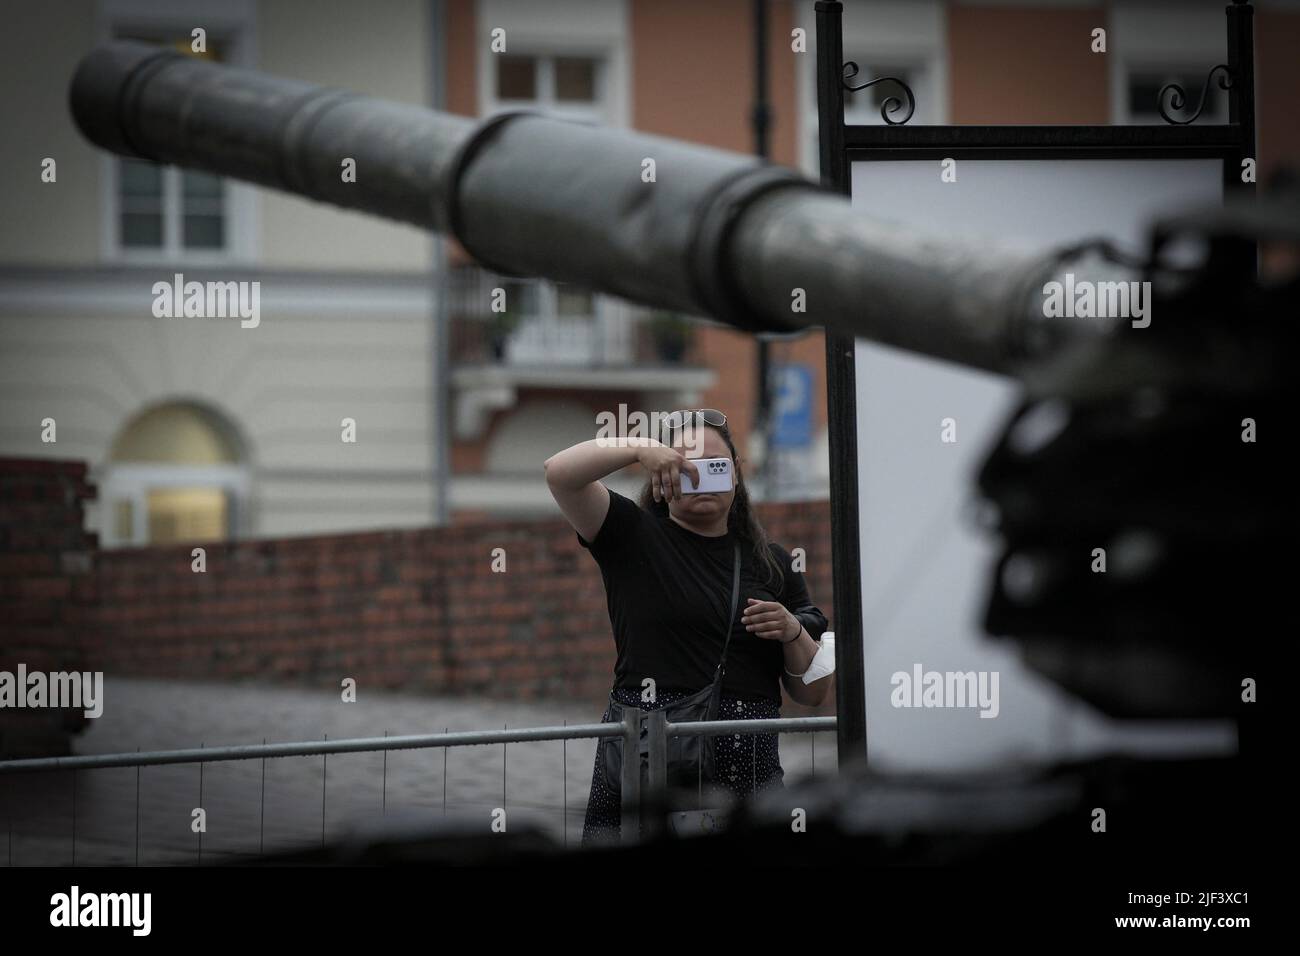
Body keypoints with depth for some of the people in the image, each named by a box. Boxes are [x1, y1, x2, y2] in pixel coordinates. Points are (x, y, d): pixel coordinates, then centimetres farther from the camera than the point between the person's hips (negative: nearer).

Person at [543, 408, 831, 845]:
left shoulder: (770, 562, 16)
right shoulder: (633, 536, 9)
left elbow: (813, 694, 16)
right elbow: (559, 472, -7)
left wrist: (793, 633, -3)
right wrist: (639, 449, -18)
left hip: (747, 768, 3)